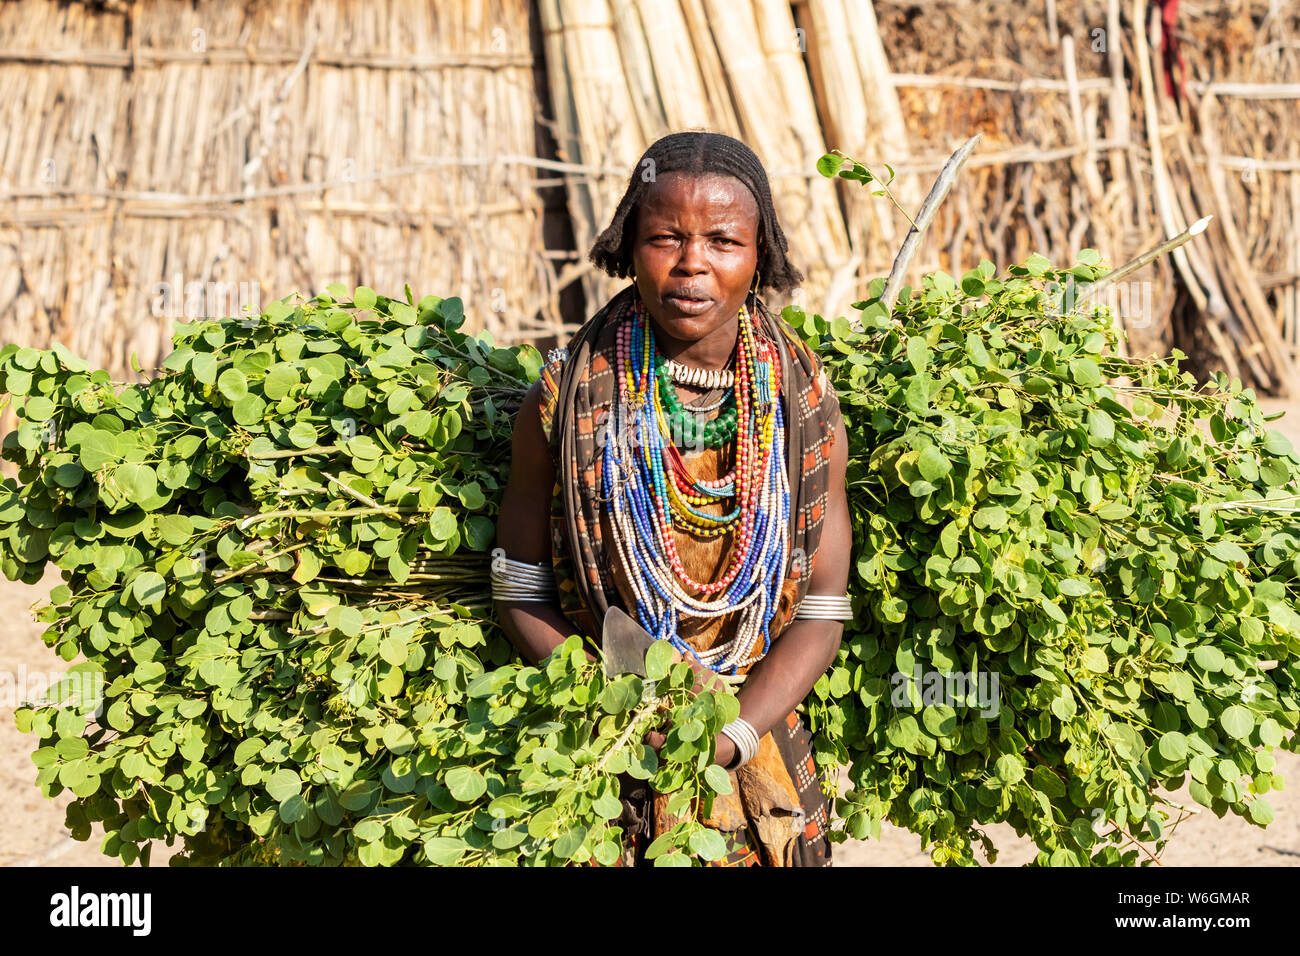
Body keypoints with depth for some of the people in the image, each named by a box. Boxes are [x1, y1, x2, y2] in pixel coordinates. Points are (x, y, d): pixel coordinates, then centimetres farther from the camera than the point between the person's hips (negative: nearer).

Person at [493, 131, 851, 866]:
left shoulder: (805, 404, -6)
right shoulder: (569, 396, -9)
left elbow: (821, 612, -4)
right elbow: (522, 592, -3)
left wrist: (727, 737, -17)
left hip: (754, 758, 1)